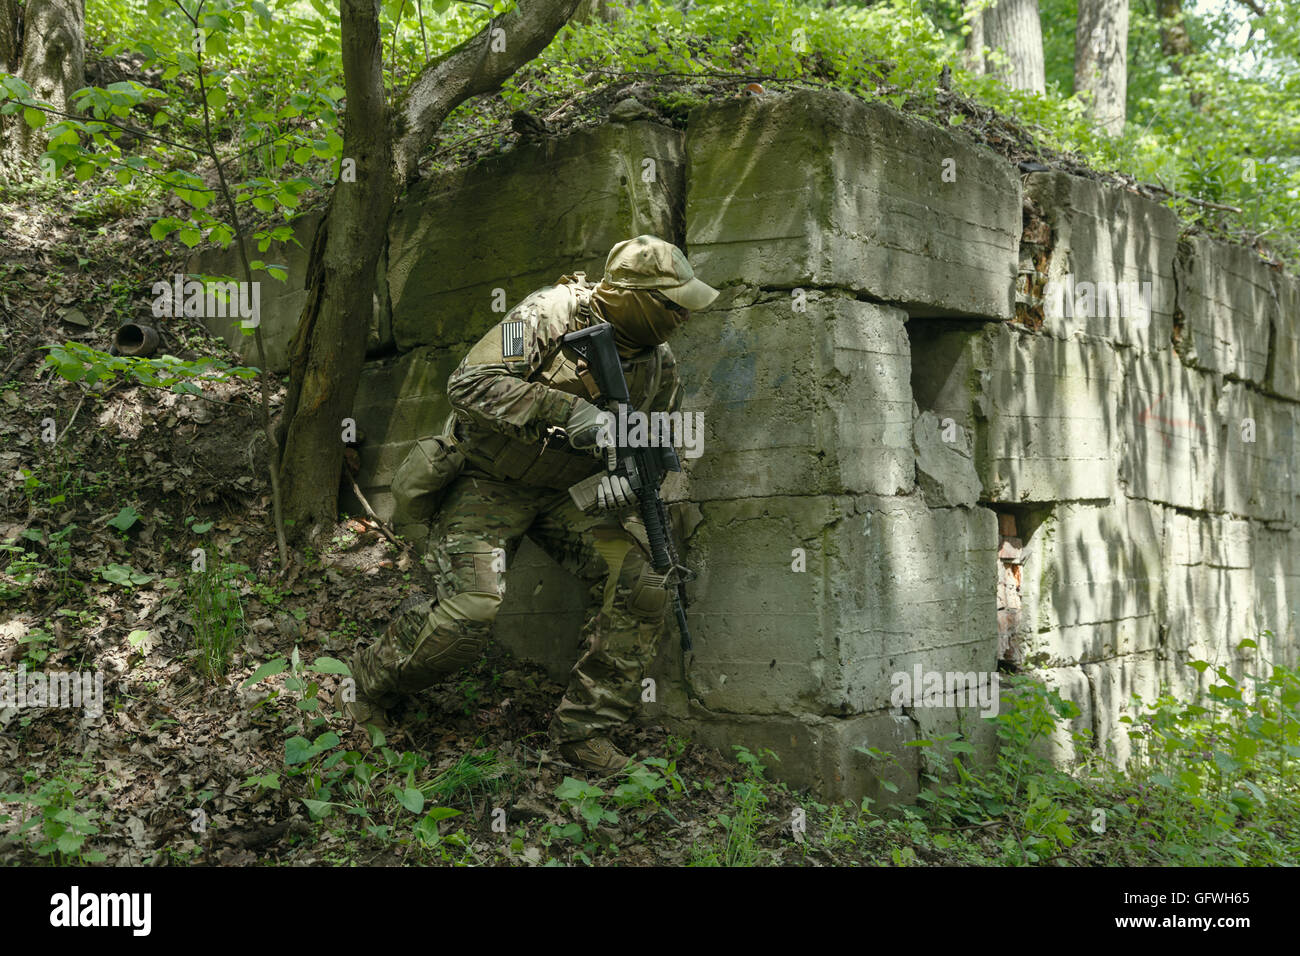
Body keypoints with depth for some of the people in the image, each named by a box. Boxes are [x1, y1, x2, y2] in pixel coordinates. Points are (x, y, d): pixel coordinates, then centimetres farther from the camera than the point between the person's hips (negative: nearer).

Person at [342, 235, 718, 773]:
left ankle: (584, 730, 0)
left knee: (642, 586, -13)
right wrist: (568, 413, -37)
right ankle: (372, 686, 10)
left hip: (569, 490, 6)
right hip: (492, 481, -6)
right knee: (471, 608, -21)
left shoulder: (657, 362, -1)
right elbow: (470, 384, -30)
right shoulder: (548, 316, -21)